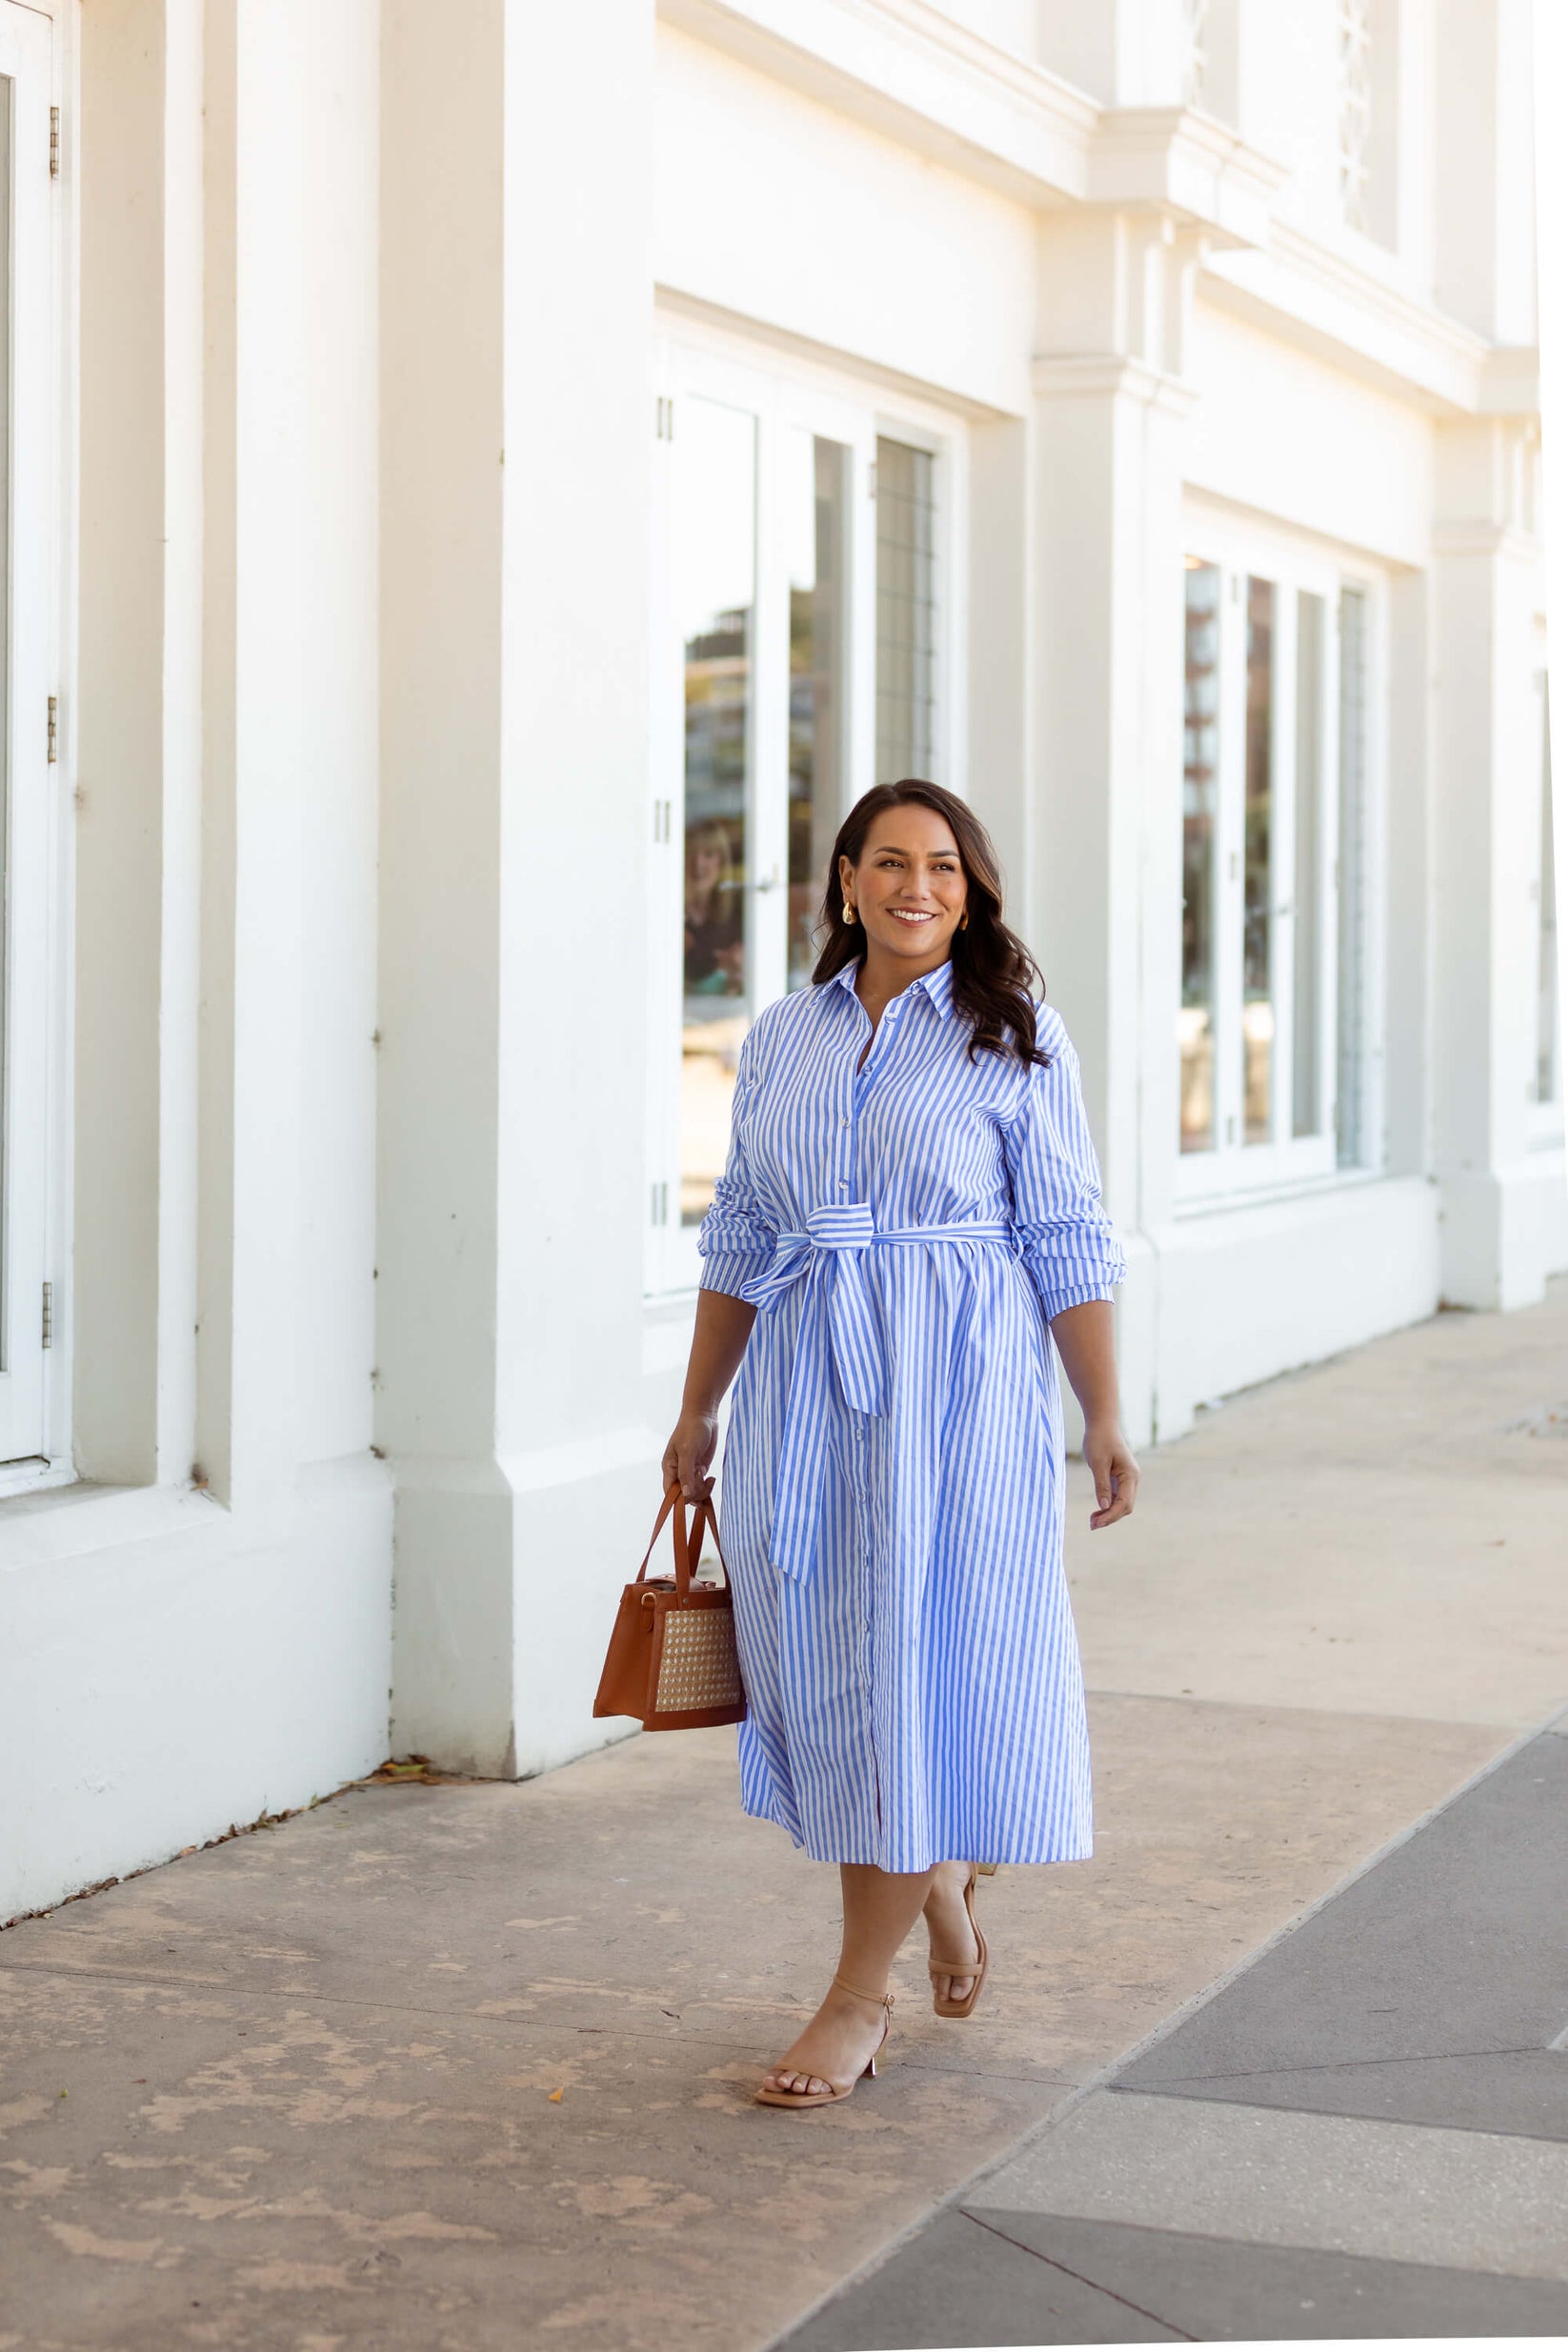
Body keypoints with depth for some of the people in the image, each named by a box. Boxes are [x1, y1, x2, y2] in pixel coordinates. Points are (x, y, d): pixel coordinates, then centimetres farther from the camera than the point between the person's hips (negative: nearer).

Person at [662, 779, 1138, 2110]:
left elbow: (1068, 1244, -1)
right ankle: (939, 1878, 34)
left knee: (912, 1663, -4)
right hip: (805, 1387, 4)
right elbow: (742, 1238, 15)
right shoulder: (783, 1038, 12)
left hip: (958, 1380, -4)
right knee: (821, 1664, 6)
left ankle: (859, 1997, 5)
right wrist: (699, 1408, 15)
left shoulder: (1016, 1036, 1)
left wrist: (1106, 1420, -6)